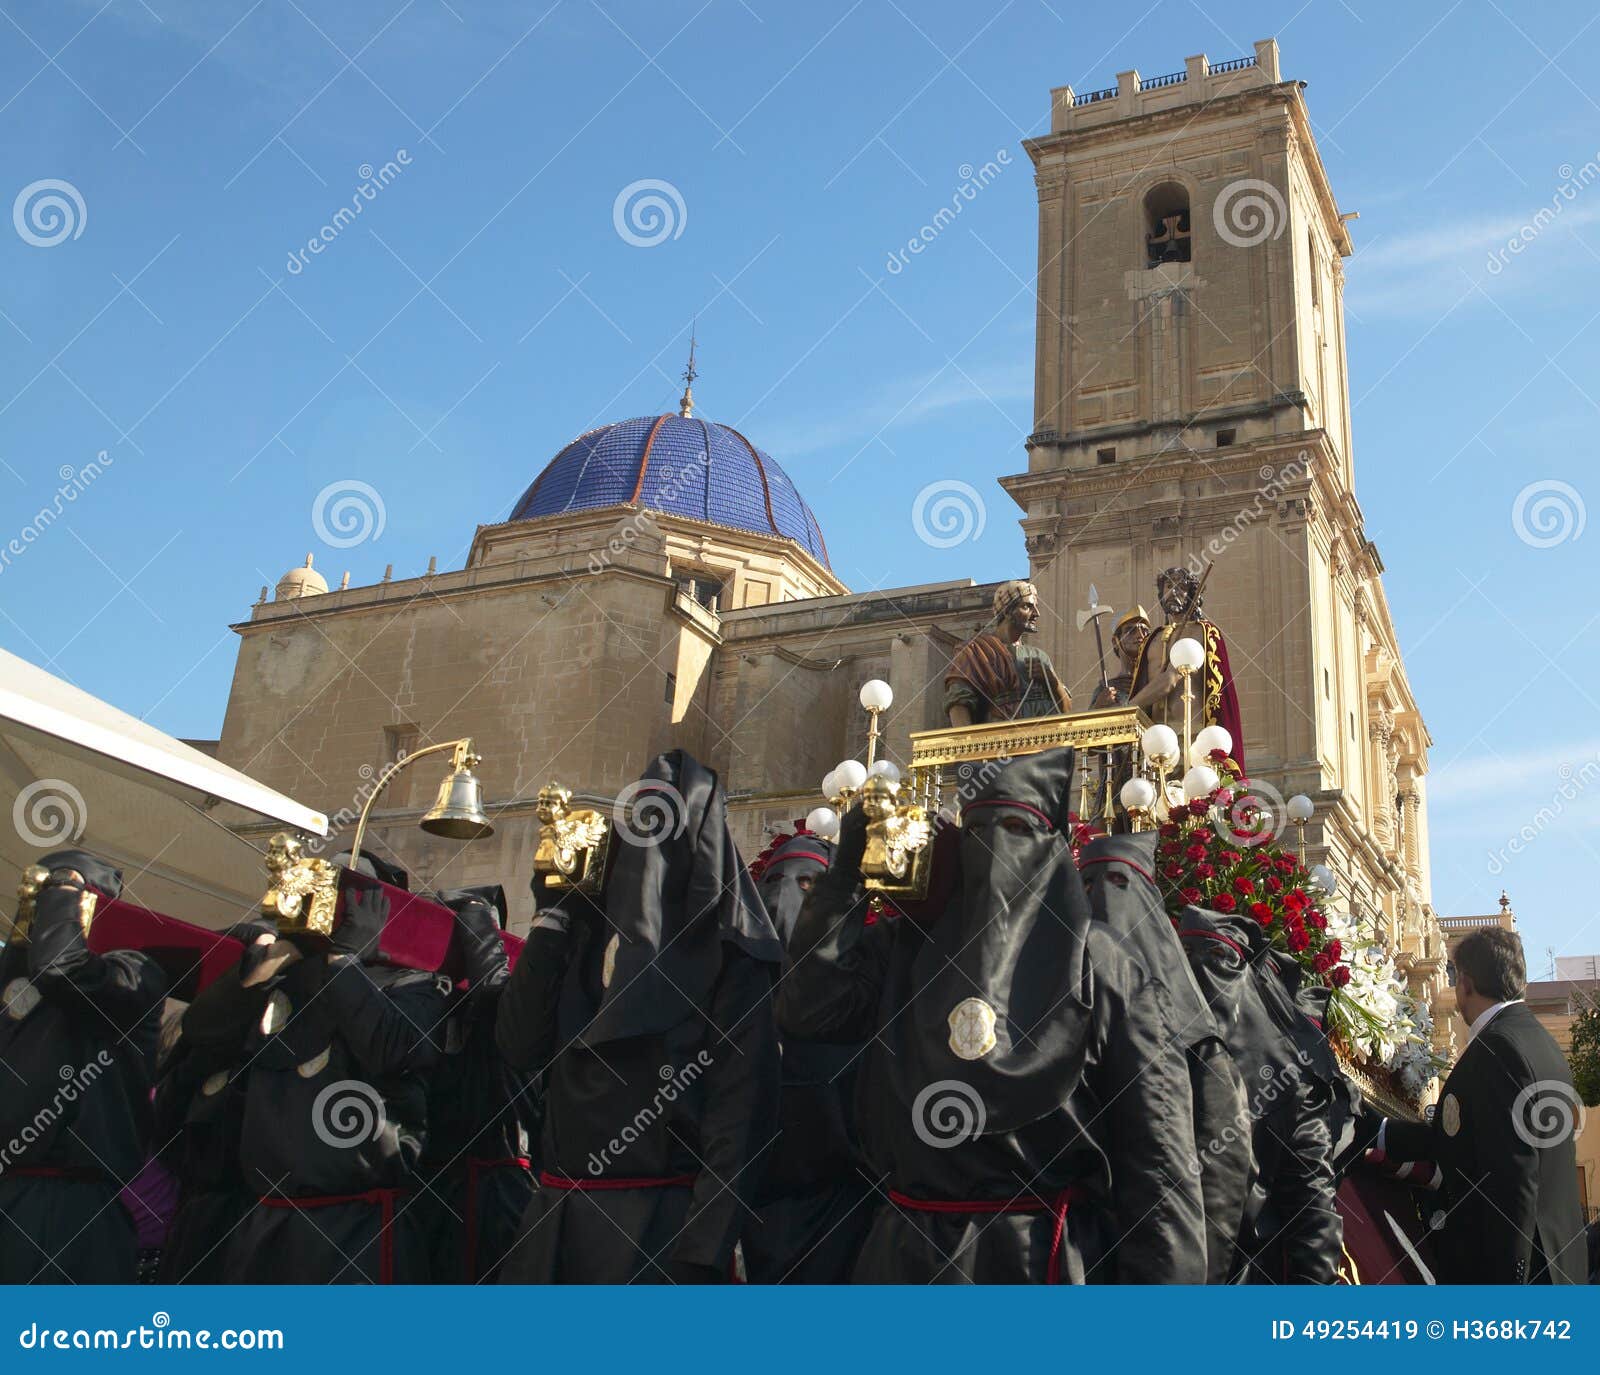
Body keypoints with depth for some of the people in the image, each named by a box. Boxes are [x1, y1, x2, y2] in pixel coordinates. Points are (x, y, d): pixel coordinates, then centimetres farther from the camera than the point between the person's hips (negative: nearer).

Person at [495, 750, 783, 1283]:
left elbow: (742, 1100, -12)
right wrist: (550, 926, -1)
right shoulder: (589, 927, 11)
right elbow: (519, 1047, 4)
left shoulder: (727, 952, -6)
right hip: (560, 1212, 6)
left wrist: (706, 1245, -18)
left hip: (662, 1221, -5)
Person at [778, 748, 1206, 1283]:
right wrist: (849, 866, -4)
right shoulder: (914, 952, 8)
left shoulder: (1101, 969, -6)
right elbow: (807, 1008, -4)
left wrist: (1163, 1280, -16)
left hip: (1047, 1258, -4)